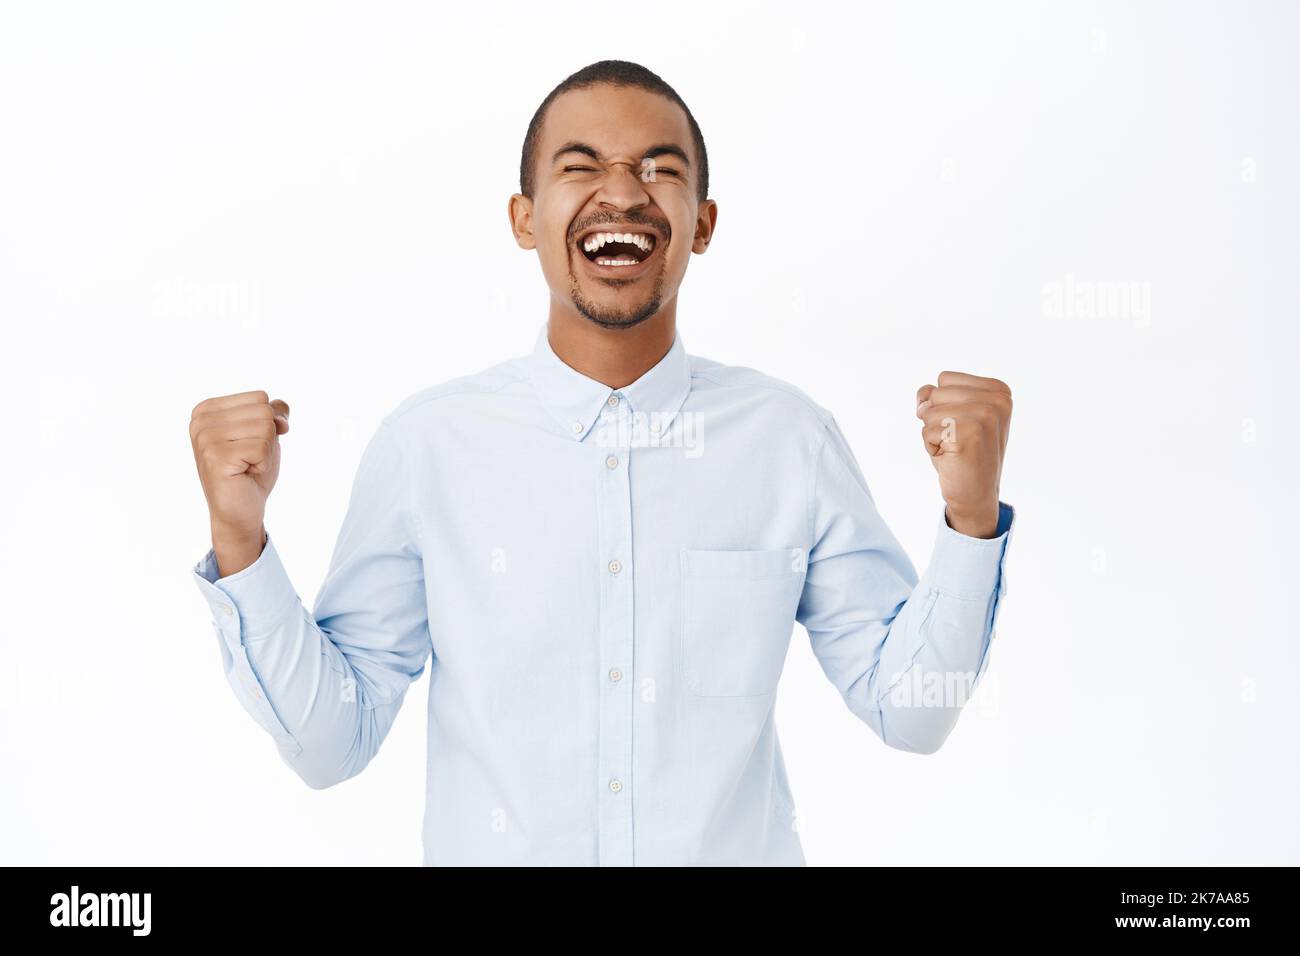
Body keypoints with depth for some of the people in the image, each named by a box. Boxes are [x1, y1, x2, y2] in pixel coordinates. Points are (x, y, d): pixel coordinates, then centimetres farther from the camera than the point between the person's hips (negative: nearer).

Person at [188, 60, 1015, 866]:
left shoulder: (789, 435, -9)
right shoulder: (423, 444, -11)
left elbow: (908, 710, -4)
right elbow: (330, 743, -8)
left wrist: (972, 517, -16)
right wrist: (241, 542, -20)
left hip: (743, 848, 1)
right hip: (494, 851, 0)